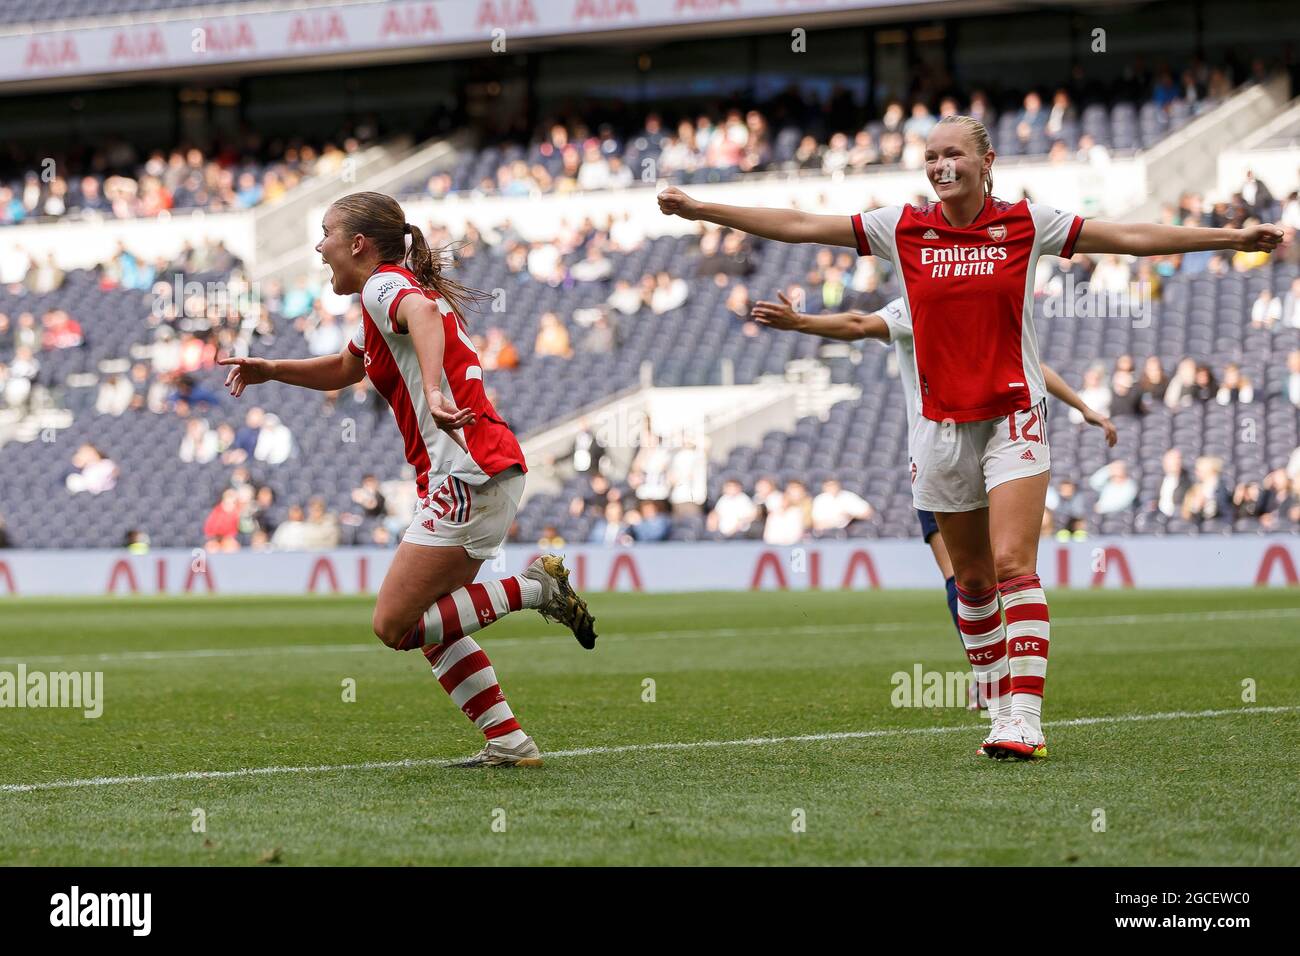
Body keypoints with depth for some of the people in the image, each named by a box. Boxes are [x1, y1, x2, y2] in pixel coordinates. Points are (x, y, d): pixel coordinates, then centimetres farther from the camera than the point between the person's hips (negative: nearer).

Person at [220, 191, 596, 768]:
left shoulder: (385, 284, -7)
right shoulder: (394, 292, 23)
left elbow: (424, 316, -33)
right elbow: (343, 370, 40)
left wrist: (433, 392, -49)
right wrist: (270, 369, 25)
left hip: (469, 472, -10)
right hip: (485, 471, 10)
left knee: (394, 626, -10)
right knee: (430, 624, 12)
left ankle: (535, 588, -9)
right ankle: (508, 742, 8)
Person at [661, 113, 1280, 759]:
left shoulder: (1026, 224, -1)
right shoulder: (903, 228, 2)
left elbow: (1132, 238, 3)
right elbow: (799, 226, 2)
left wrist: (1234, 237, 2)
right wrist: (701, 210, -1)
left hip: (1013, 418, -3)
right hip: (943, 425, 3)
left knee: (1013, 565, -16)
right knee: (971, 581, 8)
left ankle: (1025, 719, -21)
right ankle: (1003, 709, 19)